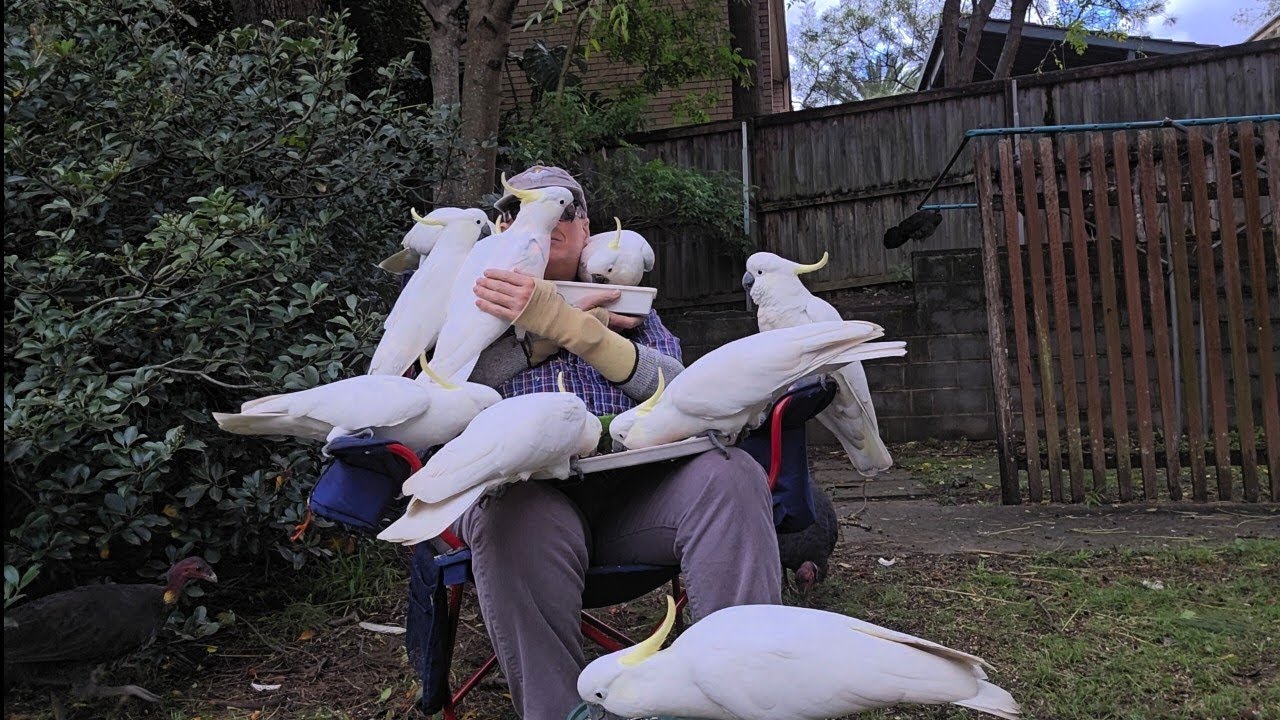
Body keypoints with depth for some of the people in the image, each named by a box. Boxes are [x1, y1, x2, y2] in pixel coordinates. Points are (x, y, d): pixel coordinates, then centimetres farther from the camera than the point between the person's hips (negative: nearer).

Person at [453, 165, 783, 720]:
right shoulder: (482, 299, 20)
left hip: (635, 487, 2)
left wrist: (567, 323, -16)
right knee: (521, 517, -36)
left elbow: (676, 383, -2)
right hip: (526, 484, -1)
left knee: (728, 473, -28)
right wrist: (546, 335, -6)